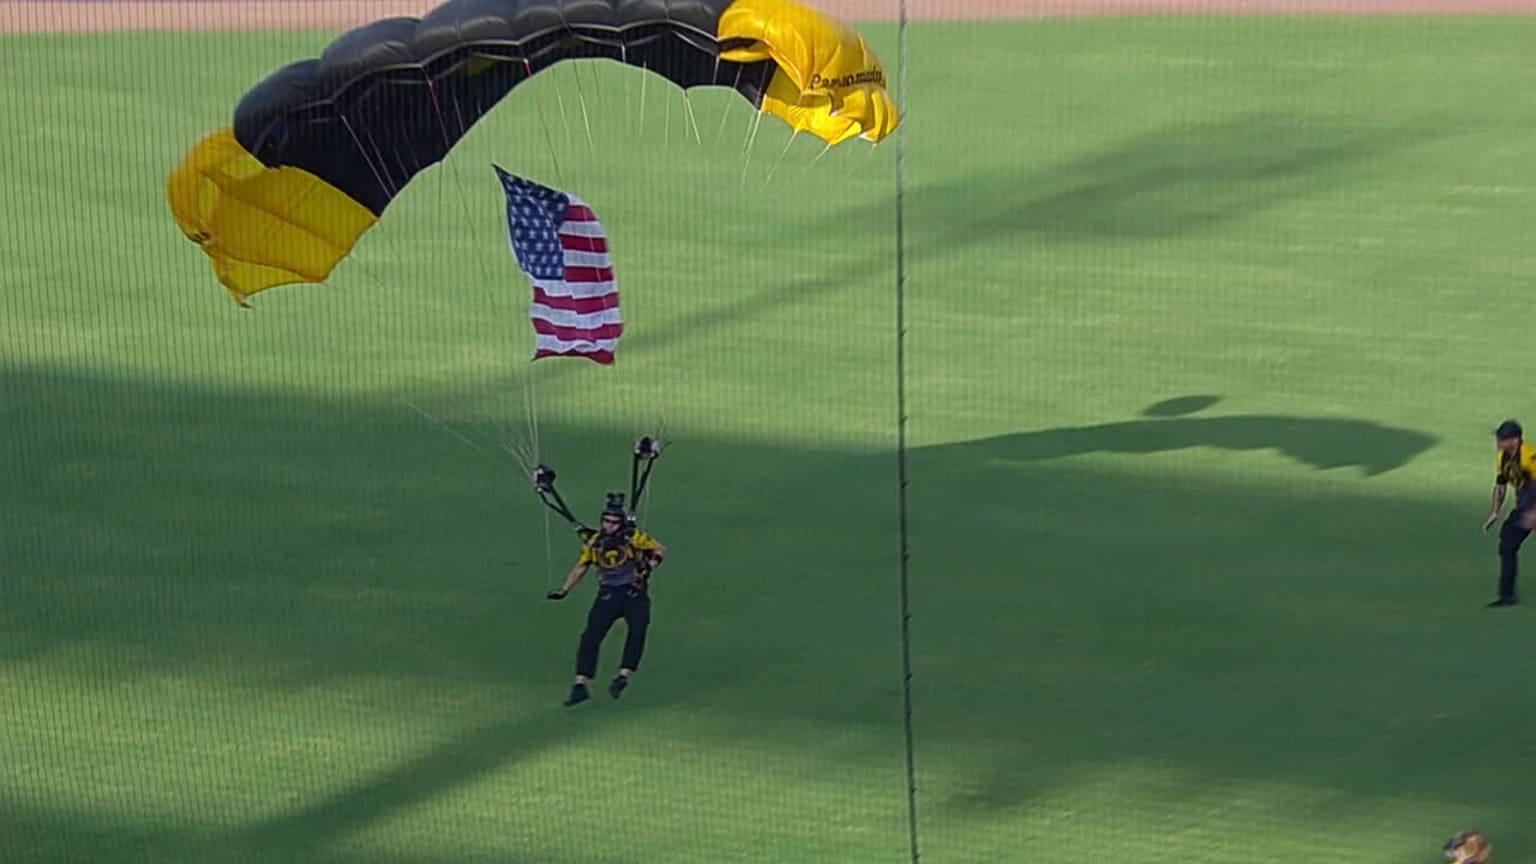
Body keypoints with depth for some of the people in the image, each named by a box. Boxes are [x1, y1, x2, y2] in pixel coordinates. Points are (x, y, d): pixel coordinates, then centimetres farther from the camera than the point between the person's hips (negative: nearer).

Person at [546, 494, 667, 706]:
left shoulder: (634, 538, -7)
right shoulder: (594, 543, 1)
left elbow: (660, 550, 0)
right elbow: (580, 567, 13)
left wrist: (650, 565, -18)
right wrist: (564, 590, 5)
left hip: (634, 594, -2)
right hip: (608, 595, 2)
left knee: (637, 629, -27)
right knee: (591, 636, -12)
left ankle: (623, 676, -20)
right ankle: (580, 686, -12)